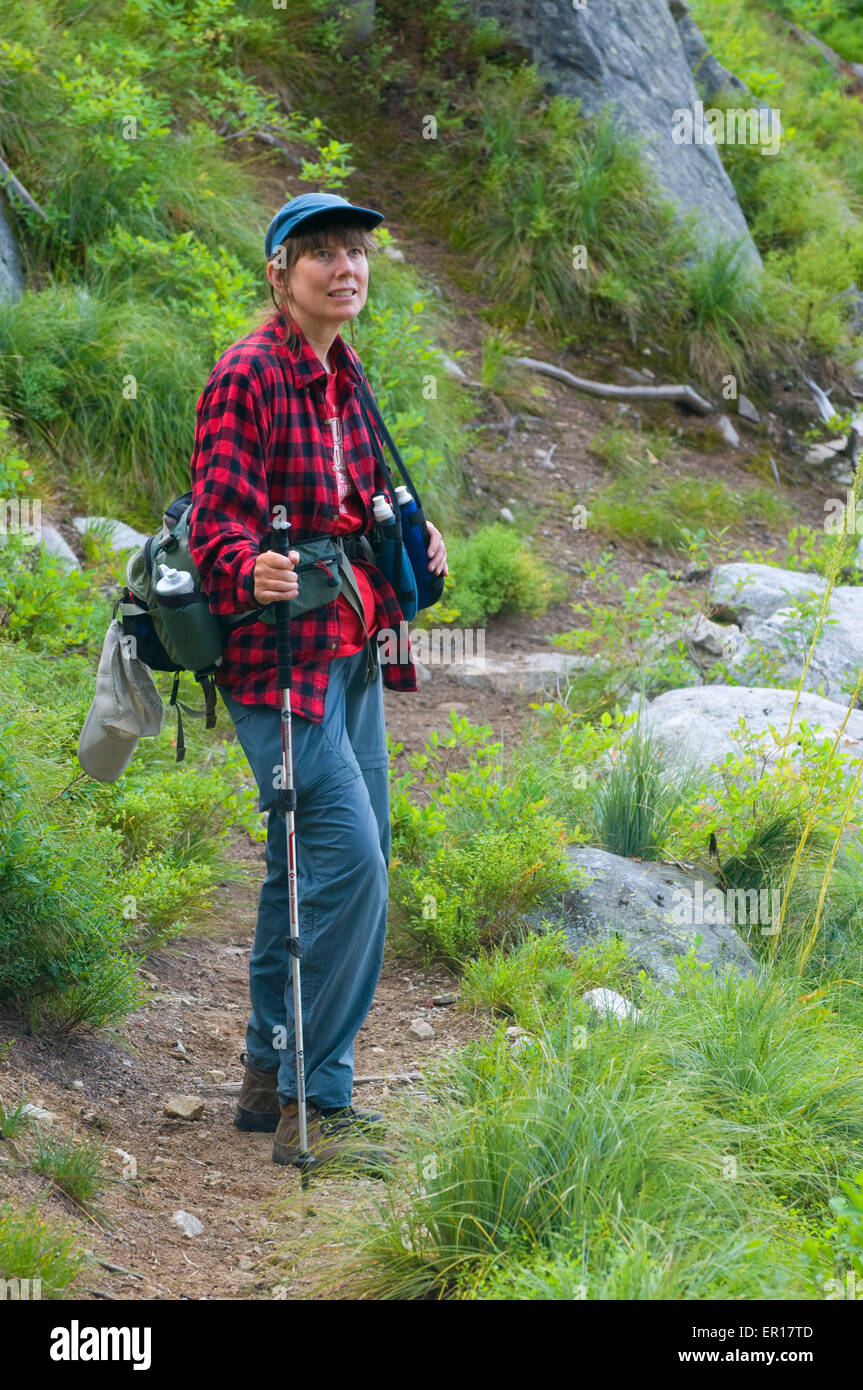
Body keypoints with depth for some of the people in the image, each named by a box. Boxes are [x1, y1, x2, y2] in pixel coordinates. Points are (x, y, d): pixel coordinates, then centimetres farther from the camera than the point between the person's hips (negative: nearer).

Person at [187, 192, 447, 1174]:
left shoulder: (343, 377, 14)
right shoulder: (247, 377, -13)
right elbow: (217, 524, -19)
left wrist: (410, 539, 8)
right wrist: (253, 575, -39)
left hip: (350, 654, 9)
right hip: (280, 655, -9)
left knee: (308, 867, 13)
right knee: (347, 860, -15)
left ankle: (271, 1076, 24)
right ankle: (311, 1105, -8)